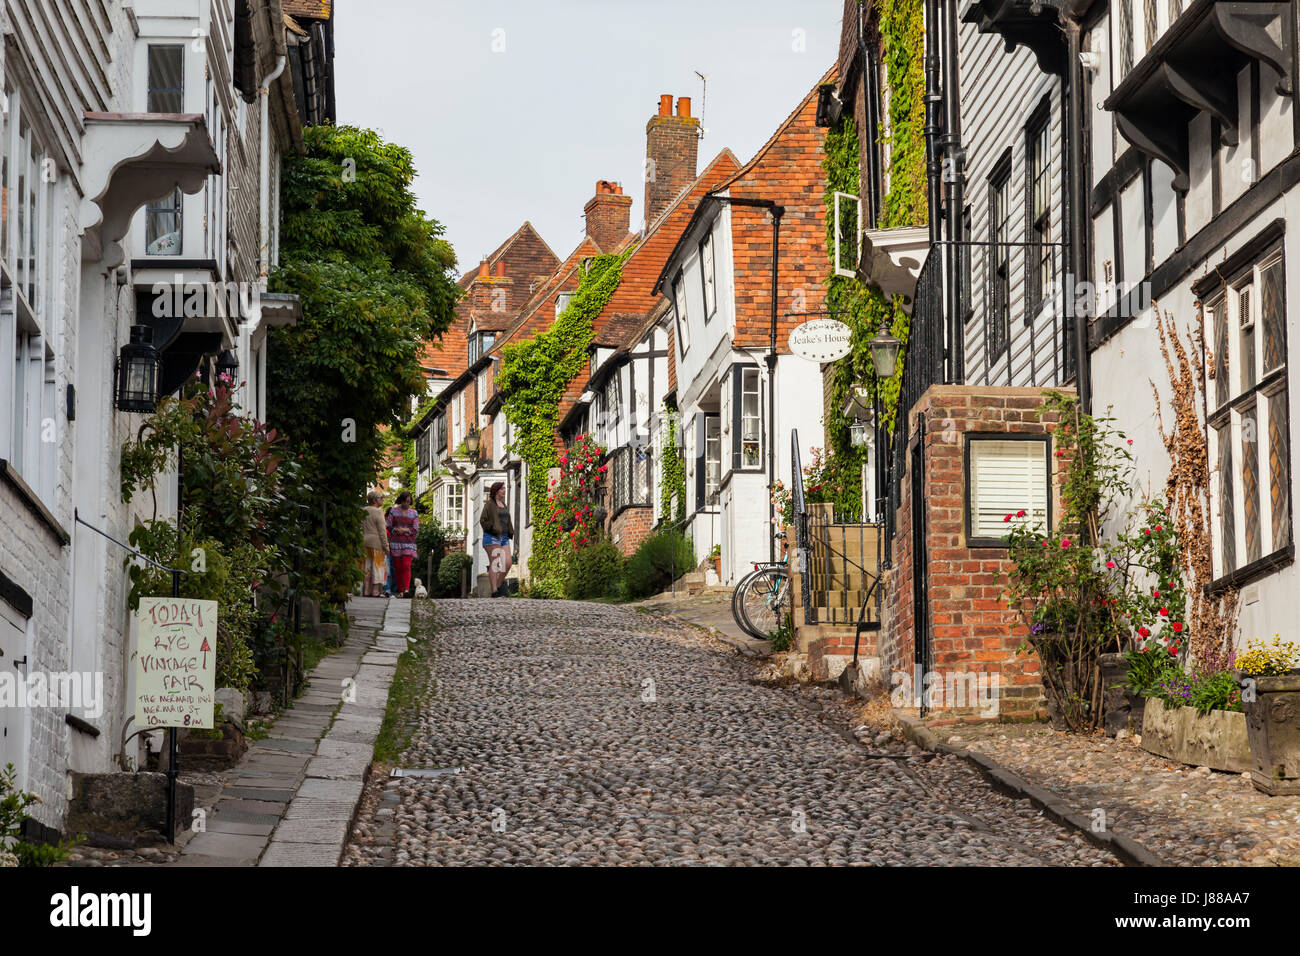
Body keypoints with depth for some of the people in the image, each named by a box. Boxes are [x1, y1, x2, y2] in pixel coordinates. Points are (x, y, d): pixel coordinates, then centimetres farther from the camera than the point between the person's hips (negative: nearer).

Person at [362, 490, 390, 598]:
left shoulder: (363, 511, 9)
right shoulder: (378, 512, -12)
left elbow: (361, 529, 11)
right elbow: (382, 531, -14)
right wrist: (386, 546, -11)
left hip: (365, 541, 7)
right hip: (377, 543, -7)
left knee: (368, 566, 9)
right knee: (378, 566, -1)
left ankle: (367, 591, 7)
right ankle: (375, 592, -5)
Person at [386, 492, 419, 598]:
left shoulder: (414, 513, 9)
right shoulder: (393, 511, 7)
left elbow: (415, 529, 3)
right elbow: (389, 526, 5)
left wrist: (404, 530, -11)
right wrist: (397, 530, -11)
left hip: (408, 543, -1)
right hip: (395, 543, 1)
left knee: (406, 566, -14)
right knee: (398, 567, 0)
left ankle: (406, 590, -24)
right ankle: (400, 590, 5)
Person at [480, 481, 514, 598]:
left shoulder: (503, 504, 19)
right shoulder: (490, 504, -3)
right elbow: (483, 520, -8)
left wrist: (510, 533, 15)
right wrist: (493, 530, -14)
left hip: (504, 537, 7)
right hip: (492, 538, -7)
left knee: (508, 563, -2)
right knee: (494, 564, -9)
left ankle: (499, 586, 13)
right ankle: (494, 591, -11)